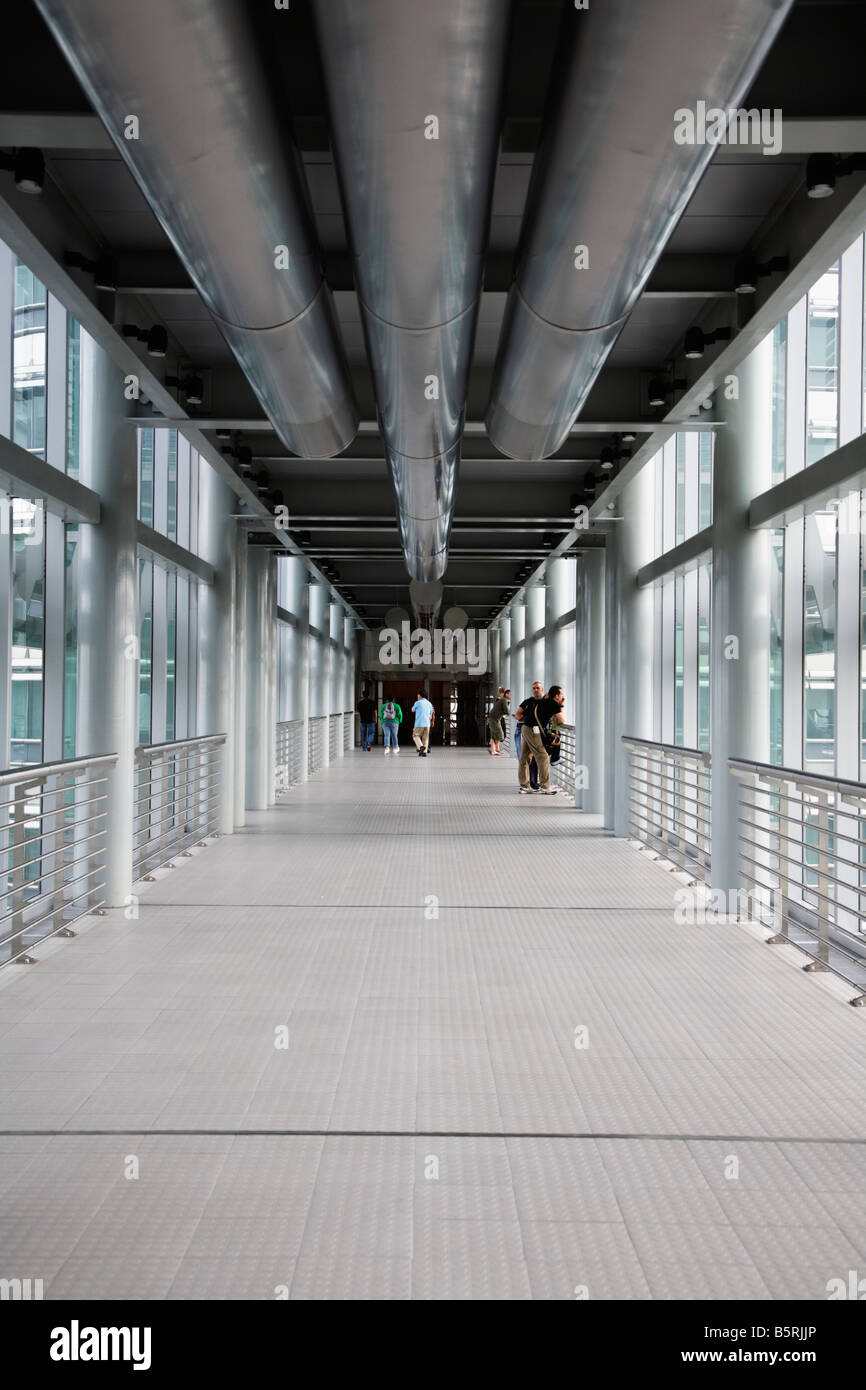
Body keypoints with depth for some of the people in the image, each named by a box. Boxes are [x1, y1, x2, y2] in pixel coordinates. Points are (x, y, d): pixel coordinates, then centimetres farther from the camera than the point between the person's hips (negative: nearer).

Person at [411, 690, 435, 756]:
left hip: (419, 723, -4)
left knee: (415, 736, 8)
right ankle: (424, 752, 0)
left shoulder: (418, 703, -5)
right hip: (427, 723, 4)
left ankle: (421, 747, -13)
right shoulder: (429, 704, 11)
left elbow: (413, 710, 14)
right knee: (425, 738, 7)